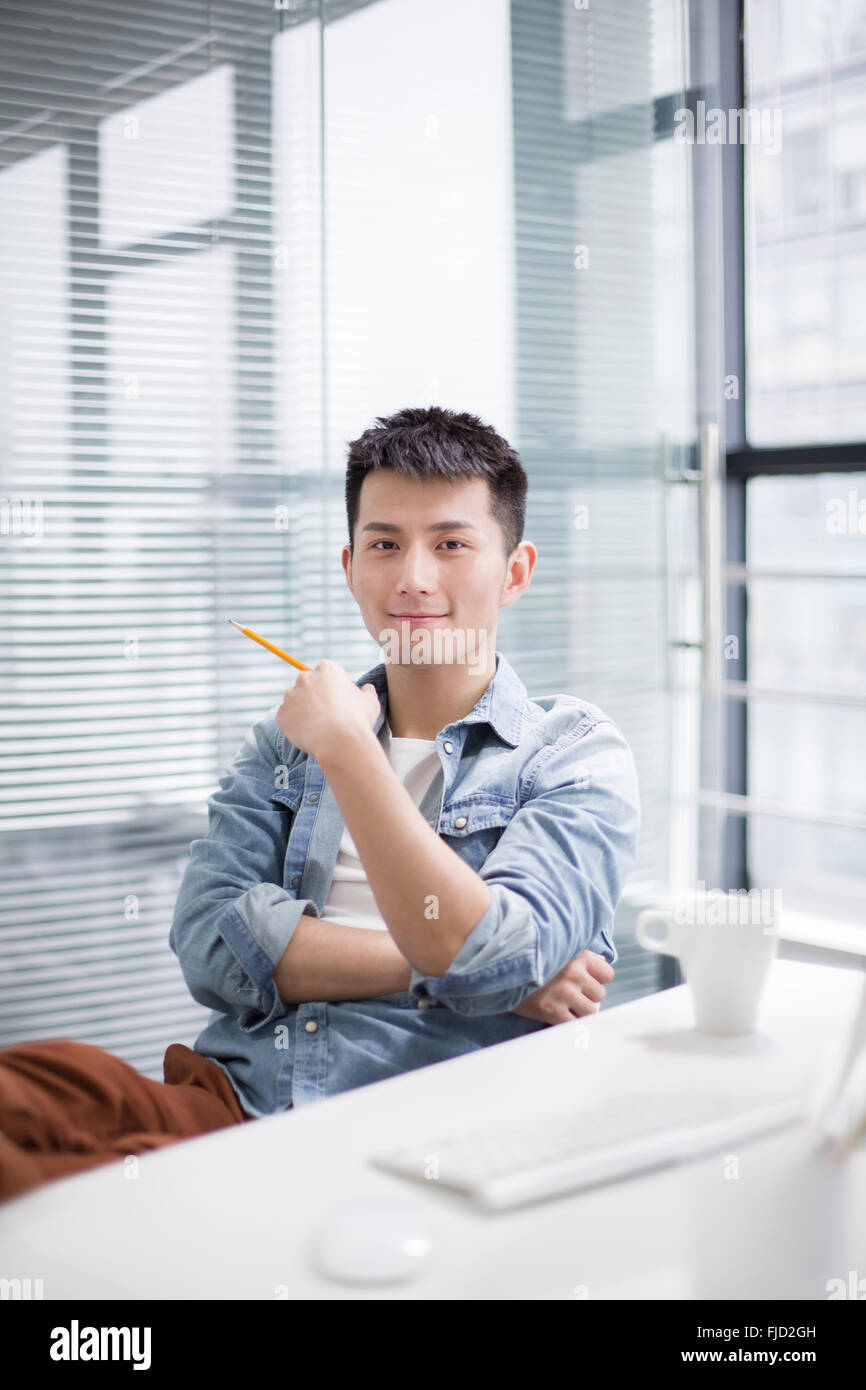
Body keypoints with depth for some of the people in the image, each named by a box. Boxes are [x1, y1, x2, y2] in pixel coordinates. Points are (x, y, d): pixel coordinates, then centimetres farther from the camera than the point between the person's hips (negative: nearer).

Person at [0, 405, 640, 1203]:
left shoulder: (577, 754, 7)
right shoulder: (284, 742, 19)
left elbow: (488, 960, -11)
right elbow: (210, 941, 3)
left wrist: (344, 746, -8)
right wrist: (435, 961, -6)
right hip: (227, 1101, 4)